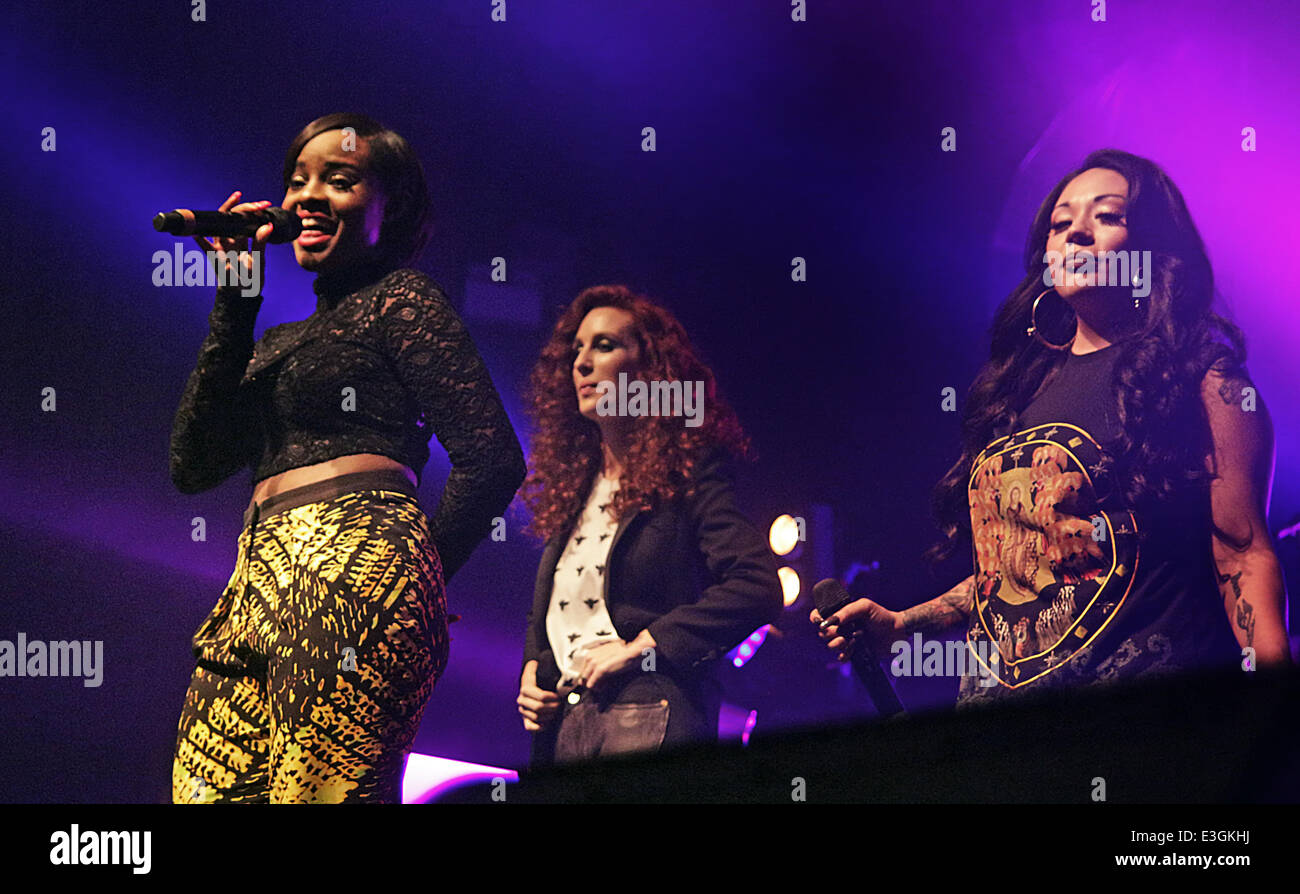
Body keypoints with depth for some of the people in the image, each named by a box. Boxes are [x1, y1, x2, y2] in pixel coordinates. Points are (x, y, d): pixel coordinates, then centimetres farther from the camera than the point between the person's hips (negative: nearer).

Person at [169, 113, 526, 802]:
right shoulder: (281, 342, 27)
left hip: (351, 564, -8)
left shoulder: (398, 299, 6)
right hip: (259, 589, 8)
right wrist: (236, 300, 12)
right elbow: (193, 466, 13)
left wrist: (409, 581, 4)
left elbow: (493, 457, -2)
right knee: (207, 792, -3)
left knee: (317, 789, -15)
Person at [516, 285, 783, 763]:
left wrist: (639, 646, -14)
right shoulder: (572, 489, 20)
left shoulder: (686, 474, -1)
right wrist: (531, 671, 9)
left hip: (648, 722, -6)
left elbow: (758, 586, -14)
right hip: (561, 724, 6)